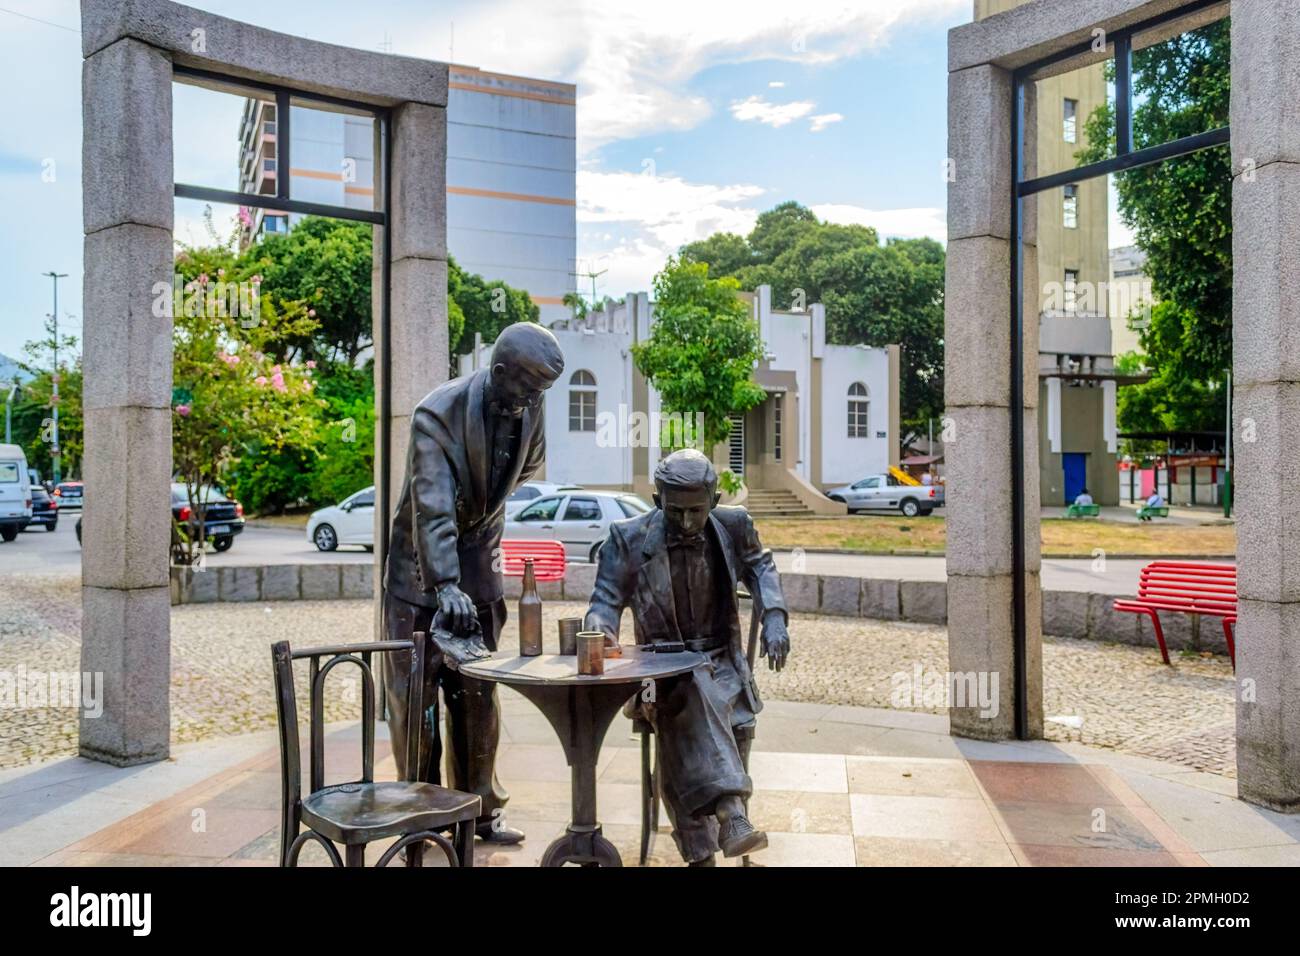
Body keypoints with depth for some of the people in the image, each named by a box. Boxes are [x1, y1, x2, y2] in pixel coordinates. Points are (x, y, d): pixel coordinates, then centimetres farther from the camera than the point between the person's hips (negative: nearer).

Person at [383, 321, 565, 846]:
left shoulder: (529, 410, -7)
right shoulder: (438, 414, -24)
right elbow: (432, 508, -33)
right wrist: (445, 585, -41)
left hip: (480, 562, 5)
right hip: (422, 566, -5)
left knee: (478, 695, 10)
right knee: (413, 694, 2)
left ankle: (480, 809, 20)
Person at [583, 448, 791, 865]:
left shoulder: (732, 526, 1)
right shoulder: (629, 538, -5)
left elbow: (760, 566, 20)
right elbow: (606, 600, 1)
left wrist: (774, 618, 5)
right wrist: (600, 628, -23)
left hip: (722, 663, 2)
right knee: (695, 694, -37)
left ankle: (701, 849, -13)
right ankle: (731, 815, -43)